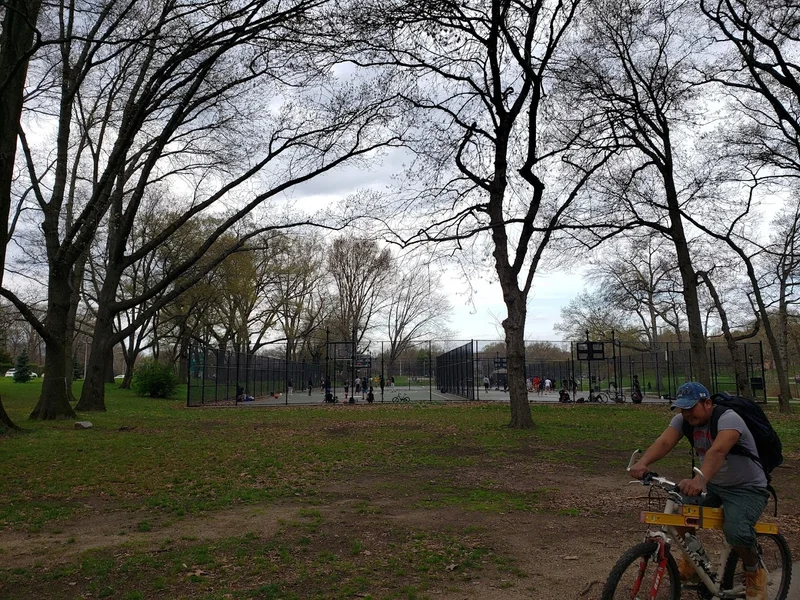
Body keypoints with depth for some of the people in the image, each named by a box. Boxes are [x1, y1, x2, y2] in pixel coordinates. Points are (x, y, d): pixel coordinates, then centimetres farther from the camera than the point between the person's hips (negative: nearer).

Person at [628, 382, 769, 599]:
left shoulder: (728, 419, -27)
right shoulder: (683, 420, -9)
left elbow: (717, 451, -46)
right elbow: (664, 442, -27)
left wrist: (699, 480, -63)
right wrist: (642, 463, -47)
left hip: (747, 488, -6)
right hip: (713, 484, 6)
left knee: (736, 532, -28)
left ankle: (755, 573, 5)